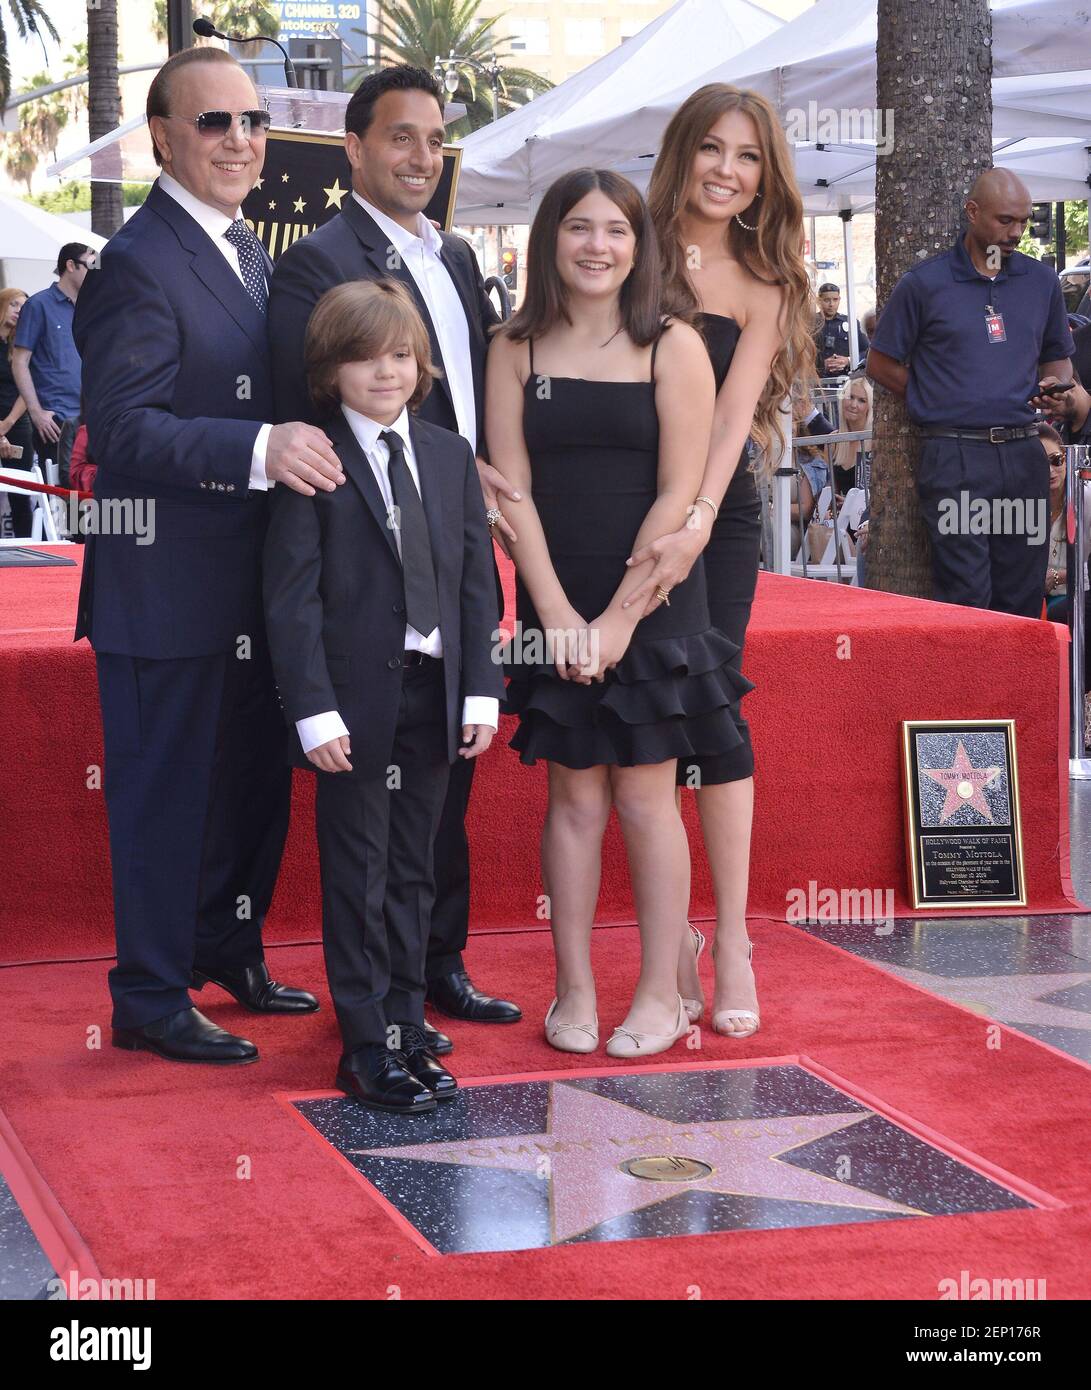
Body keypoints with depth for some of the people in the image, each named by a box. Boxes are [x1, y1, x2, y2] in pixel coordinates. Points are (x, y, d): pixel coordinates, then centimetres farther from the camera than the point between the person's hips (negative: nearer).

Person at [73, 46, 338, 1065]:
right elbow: (120, 427, -26)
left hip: (251, 582, 9)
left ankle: (228, 948, 38)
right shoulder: (137, 264, -17)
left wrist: (302, 440, 6)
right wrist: (259, 449, -36)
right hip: (168, 589, -9)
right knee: (164, 790, 2)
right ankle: (150, 999, 15)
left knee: (257, 775, 20)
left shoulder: (247, 251, 13)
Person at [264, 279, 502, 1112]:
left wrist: (482, 691, 2)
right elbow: (293, 598, -10)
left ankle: (408, 1030, 23)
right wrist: (315, 709, -16)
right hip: (356, 698, -5)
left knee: (414, 871, 13)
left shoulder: (451, 457, 9)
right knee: (357, 875, 3)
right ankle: (369, 1048, 10)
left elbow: (477, 581, 9)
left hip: (435, 693, 5)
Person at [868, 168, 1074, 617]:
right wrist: (941, 400, -1)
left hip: (1024, 455, 4)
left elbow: (1057, 357, 23)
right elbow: (881, 364, 5)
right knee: (965, 598, -7)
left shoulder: (1041, 282, 12)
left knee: (1023, 596, 8)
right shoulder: (924, 284, 0)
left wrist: (1056, 390, 1)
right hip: (955, 458, -4)